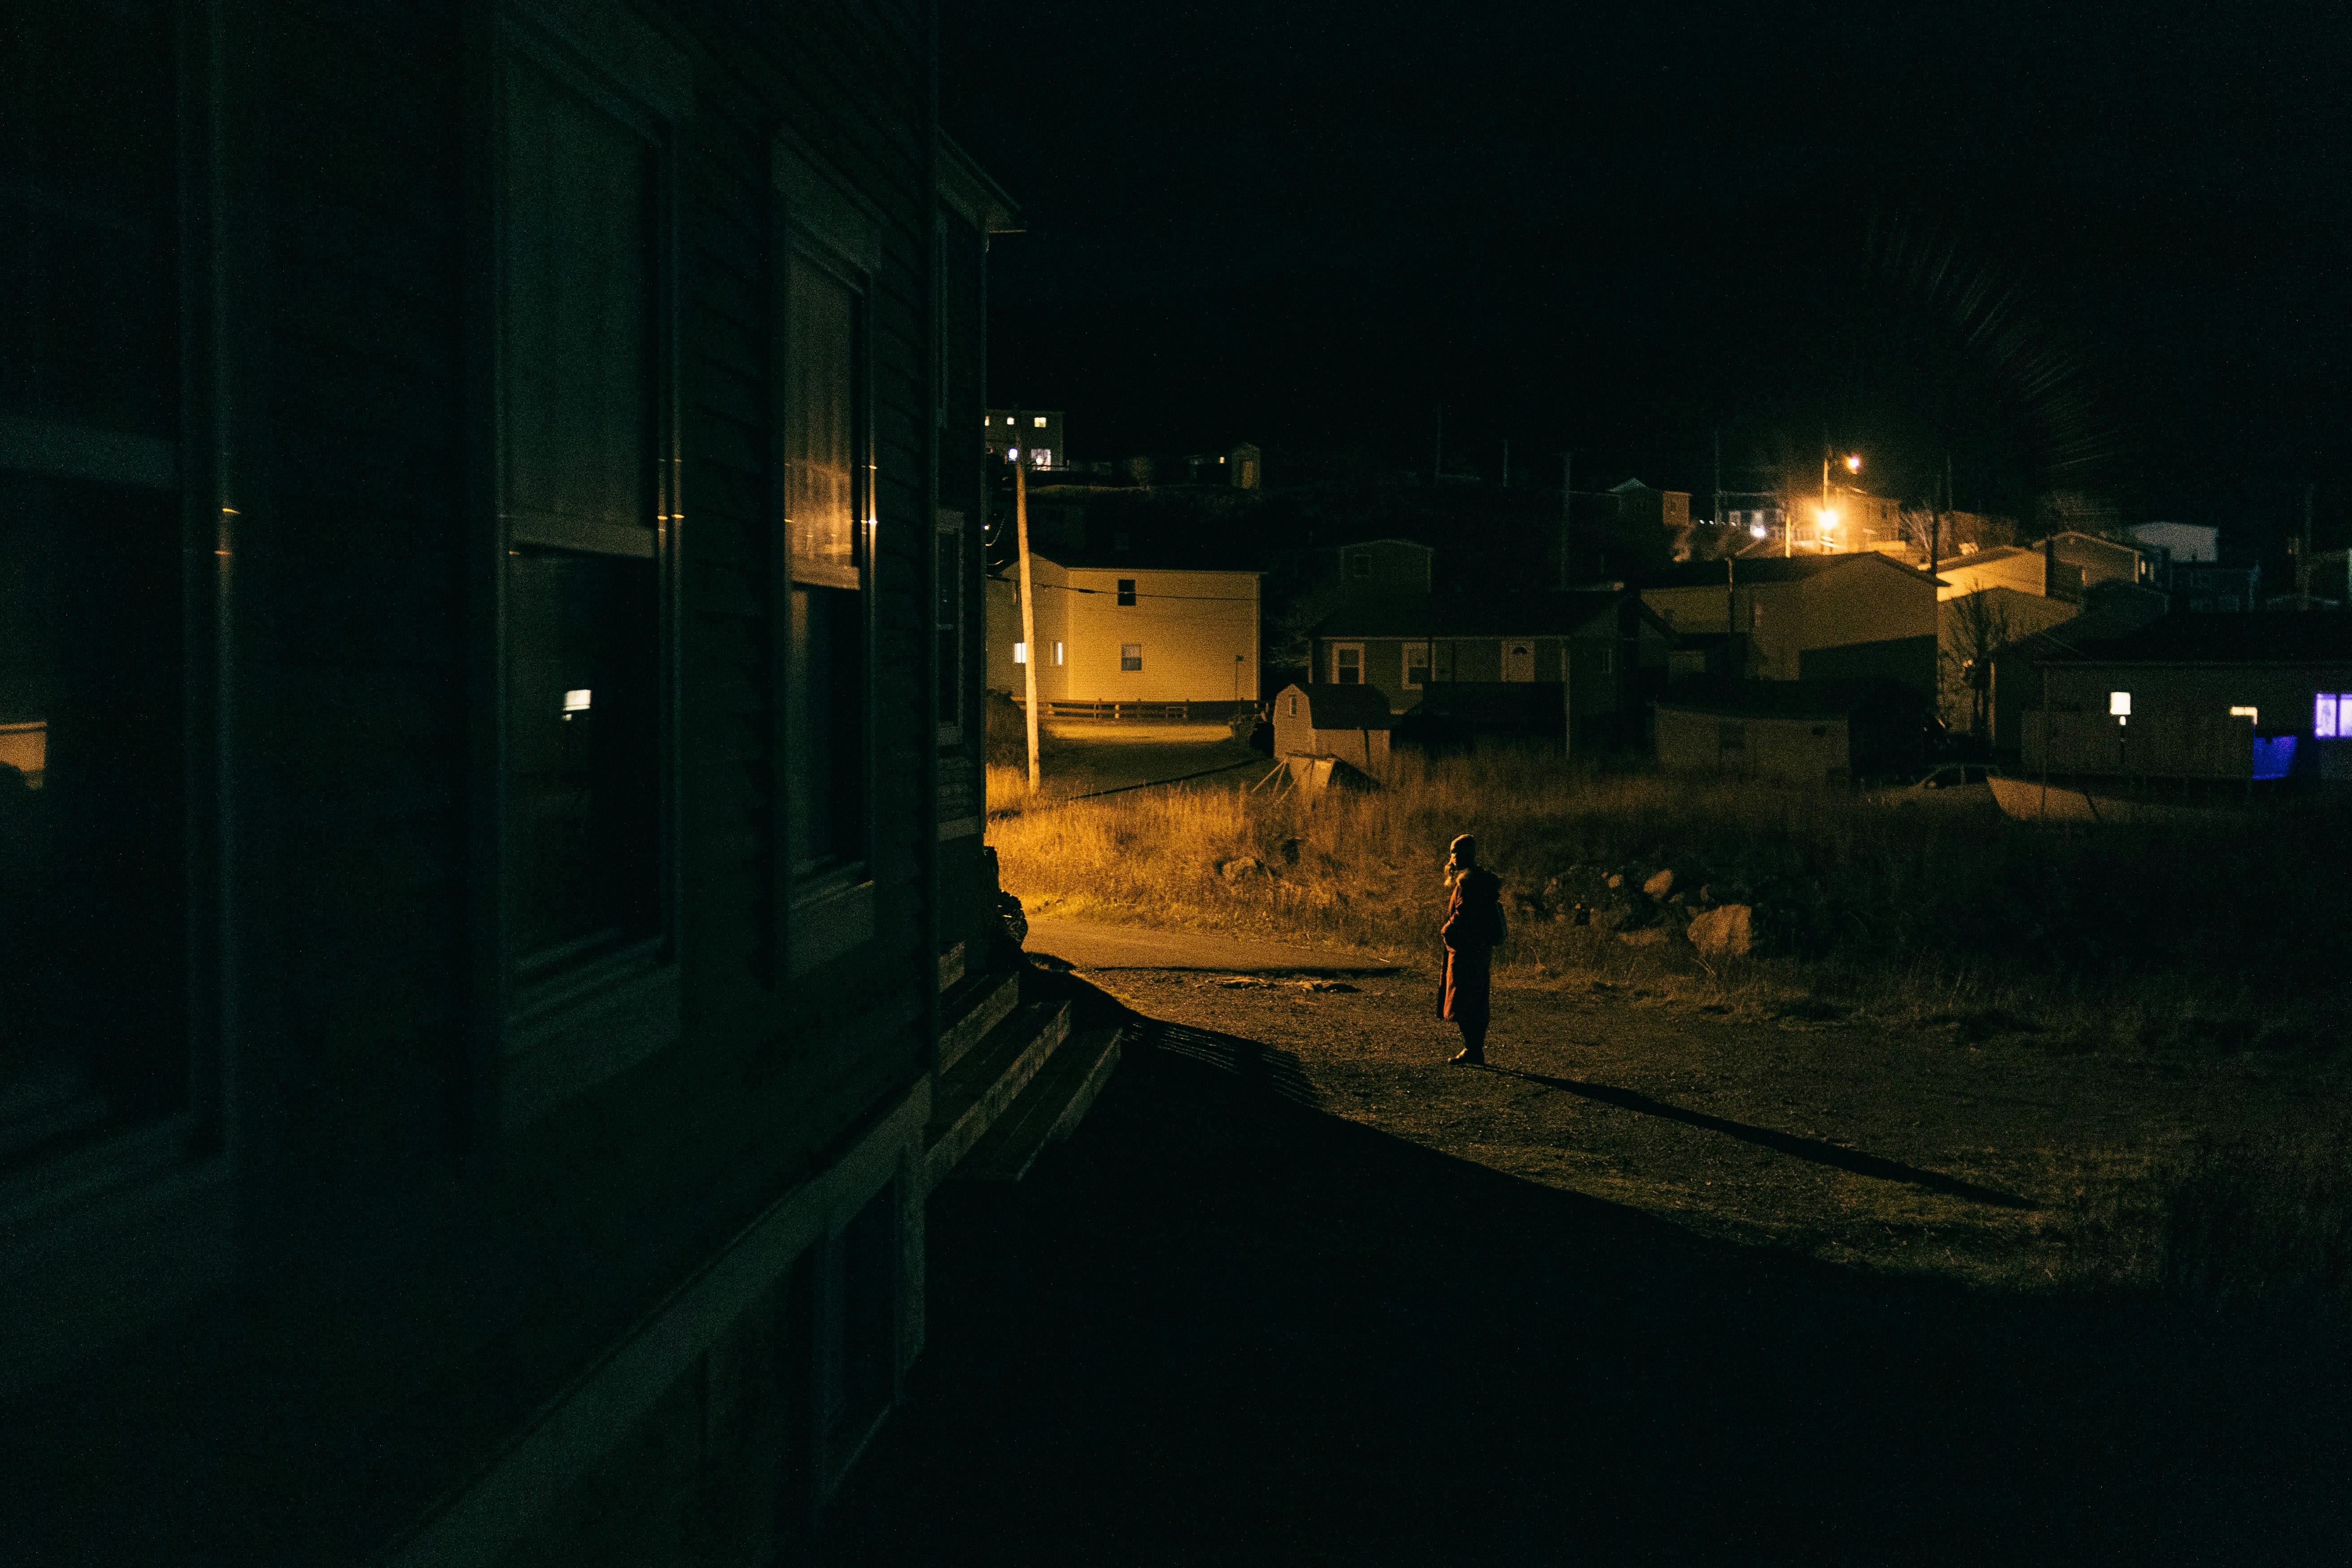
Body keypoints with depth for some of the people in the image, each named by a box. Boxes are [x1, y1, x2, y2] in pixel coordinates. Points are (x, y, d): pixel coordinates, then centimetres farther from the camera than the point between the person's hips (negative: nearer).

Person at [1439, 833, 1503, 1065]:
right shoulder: (1484, 878, 18)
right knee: (1477, 1002, 13)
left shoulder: (1468, 880, -15)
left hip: (1466, 948, -10)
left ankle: (1472, 1050, -9)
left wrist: (1446, 930, -7)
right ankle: (1477, 1051, 17)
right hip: (1481, 947, 10)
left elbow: (1463, 914, -23)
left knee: (1462, 1002, -7)